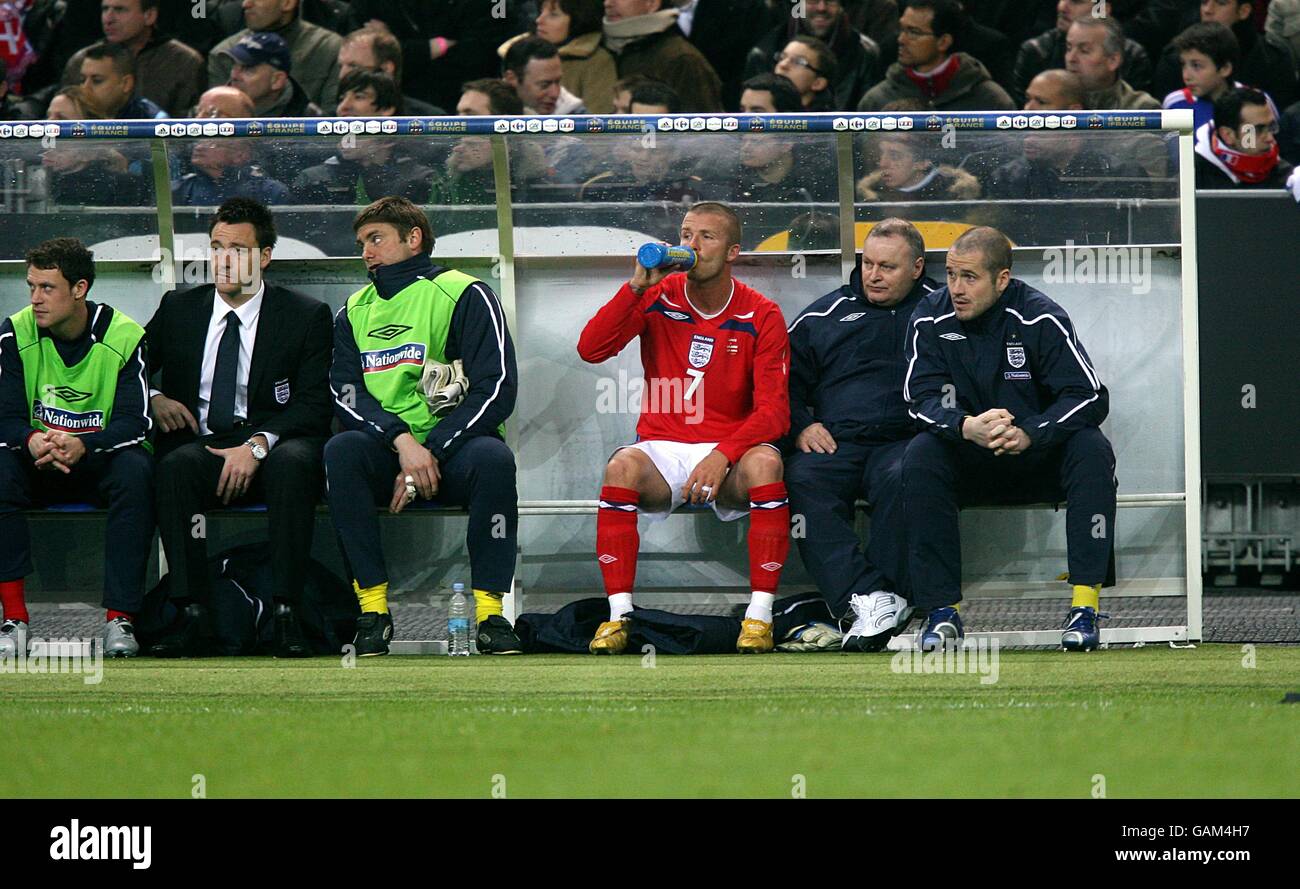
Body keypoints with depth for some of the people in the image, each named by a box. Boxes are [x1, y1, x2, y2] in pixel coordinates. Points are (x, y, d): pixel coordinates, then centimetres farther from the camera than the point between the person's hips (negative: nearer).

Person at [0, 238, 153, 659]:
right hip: (37, 463, 1)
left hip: (102, 456, -1)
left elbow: (134, 423, -16)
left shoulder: (125, 337, -10)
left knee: (134, 470, -35)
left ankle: (120, 619, -34)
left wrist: (82, 445, -37)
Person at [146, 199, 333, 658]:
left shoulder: (307, 316, 5)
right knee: (176, 465, -34)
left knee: (293, 461, -37)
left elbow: (315, 407, -3)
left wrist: (258, 444, -19)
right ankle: (192, 615, -36)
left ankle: (285, 615, -37)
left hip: (272, 449, -2)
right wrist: (153, 399, -4)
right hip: (199, 444, 2)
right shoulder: (178, 309, 14)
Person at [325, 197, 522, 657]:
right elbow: (346, 394, 3)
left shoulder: (465, 296, 2)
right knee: (341, 450, -30)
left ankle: (490, 610, -32)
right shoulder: (355, 312, 17)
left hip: (454, 448, -3)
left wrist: (431, 452, -16)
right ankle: (372, 606, -30)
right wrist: (402, 440, -17)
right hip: (386, 454, 3)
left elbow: (495, 390, -7)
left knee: (493, 458, -36)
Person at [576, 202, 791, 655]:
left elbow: (773, 411, -9)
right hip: (662, 448, 1)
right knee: (622, 465, -32)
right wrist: (637, 287, -18)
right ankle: (618, 614, -29)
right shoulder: (659, 298, 2)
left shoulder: (762, 316, -3)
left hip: (729, 452, -1)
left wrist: (723, 455, -26)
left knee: (764, 463, -34)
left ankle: (759, 616, -29)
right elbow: (591, 349, -9)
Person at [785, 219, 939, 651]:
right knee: (802, 481, -31)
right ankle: (865, 596, -40)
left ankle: (886, 593, -33)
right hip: (835, 443, 2)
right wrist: (800, 425, 5)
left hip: (904, 441, -2)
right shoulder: (824, 315, 22)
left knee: (902, 478, -38)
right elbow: (785, 380, 24)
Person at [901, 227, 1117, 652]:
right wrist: (965, 427, -36)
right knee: (919, 456, -28)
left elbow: (1090, 396, -19)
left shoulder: (1040, 318, -14)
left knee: (1091, 450, -30)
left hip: (1039, 455, -1)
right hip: (968, 464, 1)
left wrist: (1028, 434, -36)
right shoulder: (931, 318, -7)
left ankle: (1085, 605, -33)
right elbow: (920, 397, -13)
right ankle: (942, 610, -28)